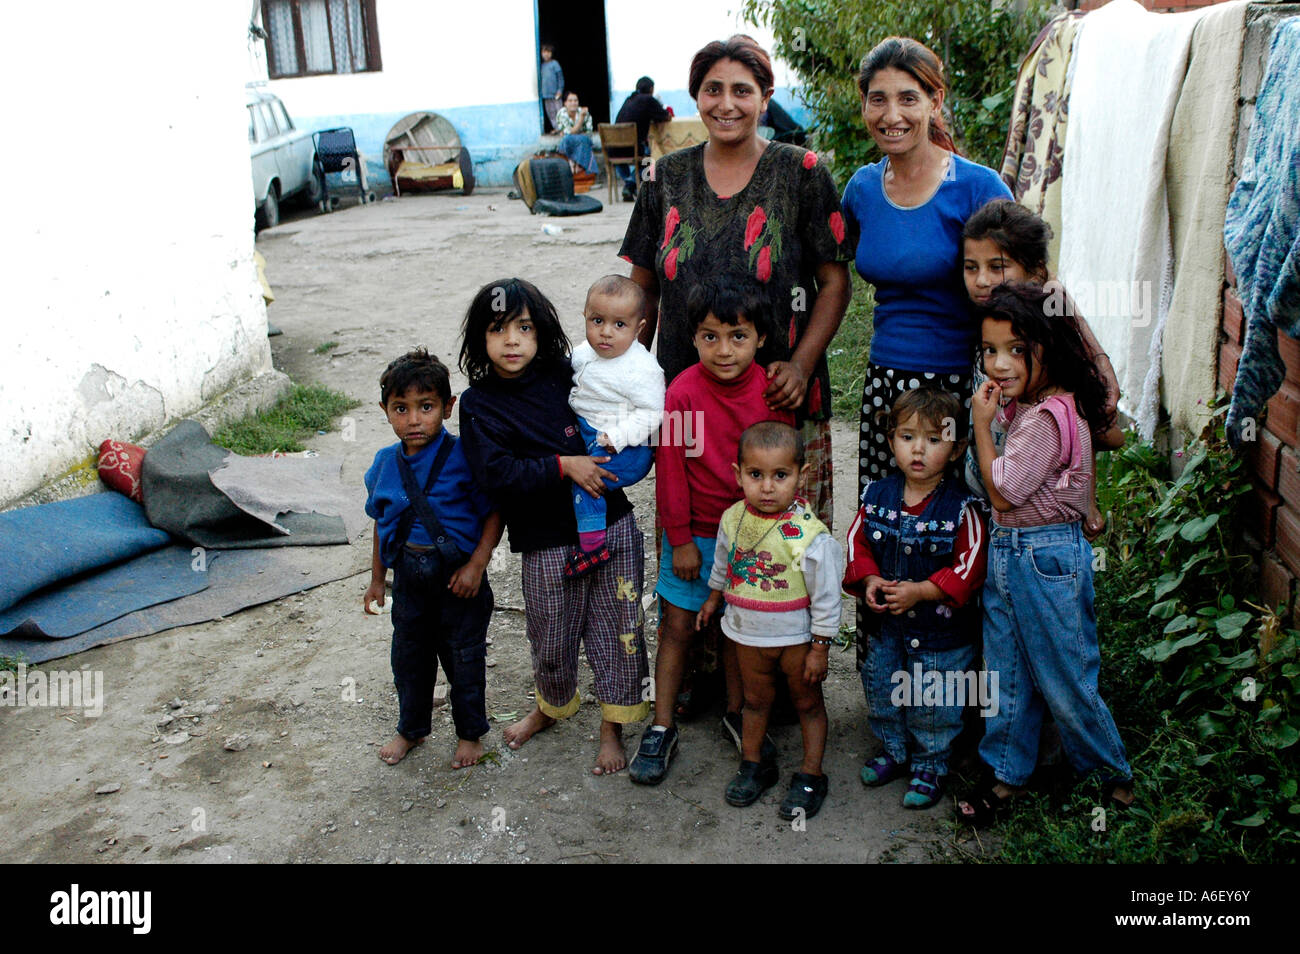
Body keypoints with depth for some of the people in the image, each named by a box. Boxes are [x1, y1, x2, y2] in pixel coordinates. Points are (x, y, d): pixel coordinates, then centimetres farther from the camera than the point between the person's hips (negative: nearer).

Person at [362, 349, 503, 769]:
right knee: (409, 655, 19)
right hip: (409, 574, 4)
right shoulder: (385, 463, -2)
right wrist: (376, 579, 14)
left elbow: (493, 514, -12)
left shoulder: (463, 458, -17)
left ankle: (470, 733, 33)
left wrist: (476, 565, -19)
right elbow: (381, 523, 10)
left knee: (464, 657, 11)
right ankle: (411, 728, 42)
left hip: (458, 574, -4)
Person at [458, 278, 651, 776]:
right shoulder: (478, 405, -5)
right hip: (548, 542, -2)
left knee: (618, 629, 7)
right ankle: (551, 707, 44)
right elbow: (497, 474, -17)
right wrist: (563, 466, -22)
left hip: (611, 523, 2)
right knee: (552, 638, 14)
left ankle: (611, 728, 26)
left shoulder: (566, 376, 2)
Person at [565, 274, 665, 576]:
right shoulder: (585, 352, 4)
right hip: (585, 432, 9)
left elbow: (651, 414, -20)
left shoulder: (642, 368, -19)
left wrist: (616, 437, -25)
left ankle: (592, 544, -15)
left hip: (627, 449, -9)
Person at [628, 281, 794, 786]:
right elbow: (671, 469, -11)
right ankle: (661, 728, 18)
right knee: (677, 627, 6)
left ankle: (737, 712, 35)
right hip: (694, 533, -2)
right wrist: (679, 539, -8)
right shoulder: (682, 393, -18)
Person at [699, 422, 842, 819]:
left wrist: (820, 646, -13)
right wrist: (713, 598, 24)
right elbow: (722, 564, 12)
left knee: (807, 701, 14)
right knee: (756, 698, 21)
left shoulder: (809, 535, -25)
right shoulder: (733, 519, -10)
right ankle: (753, 763, 39)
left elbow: (825, 597, -17)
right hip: (748, 633, 4)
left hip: (796, 637, -4)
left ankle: (810, 776, 29)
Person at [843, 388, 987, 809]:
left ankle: (930, 767, 31)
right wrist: (869, 579, -13)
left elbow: (969, 568, -17)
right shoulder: (878, 496, -4)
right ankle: (894, 751, 42)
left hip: (942, 629, -4)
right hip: (888, 621, 4)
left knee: (933, 703, 8)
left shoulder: (961, 508, -17)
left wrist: (919, 592, -23)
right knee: (881, 688, 18)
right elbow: (857, 542, 5)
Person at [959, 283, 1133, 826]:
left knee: (1063, 683, 7)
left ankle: (1113, 775, 28)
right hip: (1008, 552, 9)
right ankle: (1007, 772, 30)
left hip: (1044, 558, -9)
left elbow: (1002, 493, -20)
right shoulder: (1031, 405, 4)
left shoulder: (1046, 418, -25)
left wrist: (982, 423, -16)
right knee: (1008, 674, 16)